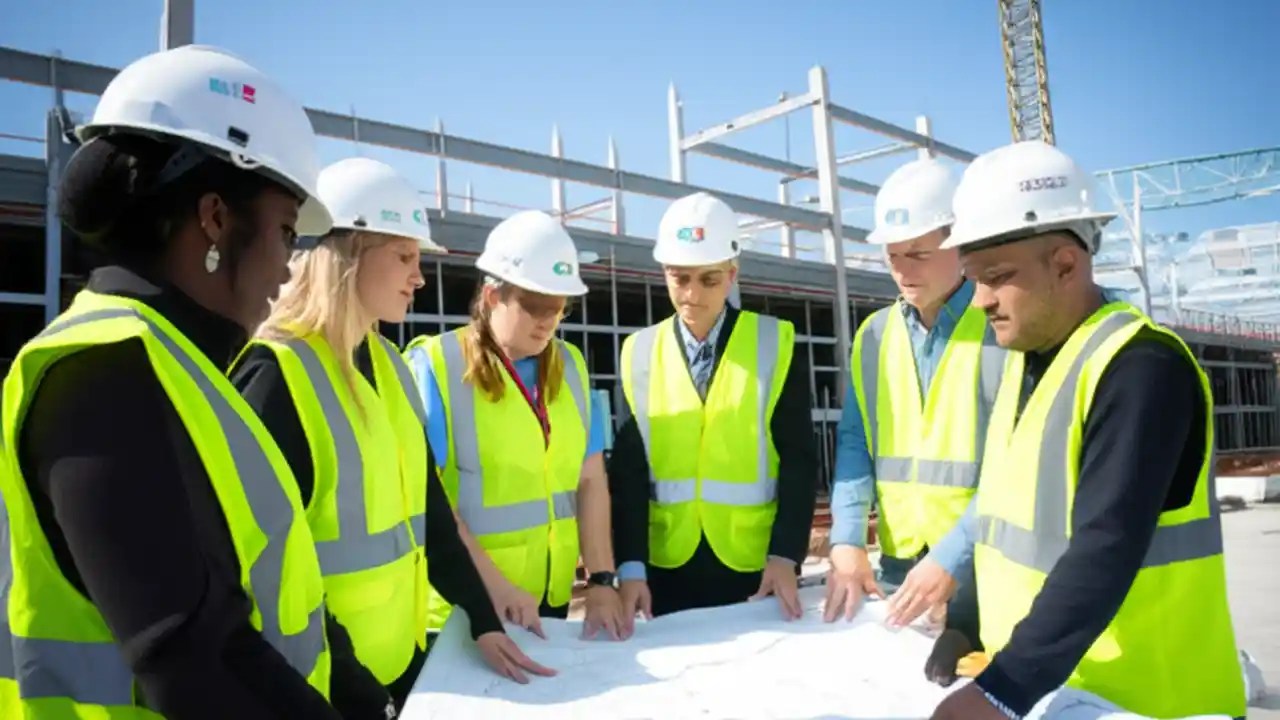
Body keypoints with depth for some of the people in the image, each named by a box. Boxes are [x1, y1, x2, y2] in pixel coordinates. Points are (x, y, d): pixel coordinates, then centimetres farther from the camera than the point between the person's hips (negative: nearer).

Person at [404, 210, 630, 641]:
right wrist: (495, 586, -18)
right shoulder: (435, 366, -11)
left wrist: (601, 581, -4)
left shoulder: (569, 365, 4)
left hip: (551, 597, 5)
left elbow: (591, 481, 2)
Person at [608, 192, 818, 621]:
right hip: (667, 566, 1)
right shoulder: (639, 355, 1)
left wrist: (786, 555, -12)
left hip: (755, 564, -1)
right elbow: (628, 469, -1)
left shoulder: (774, 344, -2)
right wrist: (630, 564, -10)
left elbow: (798, 460, -3)